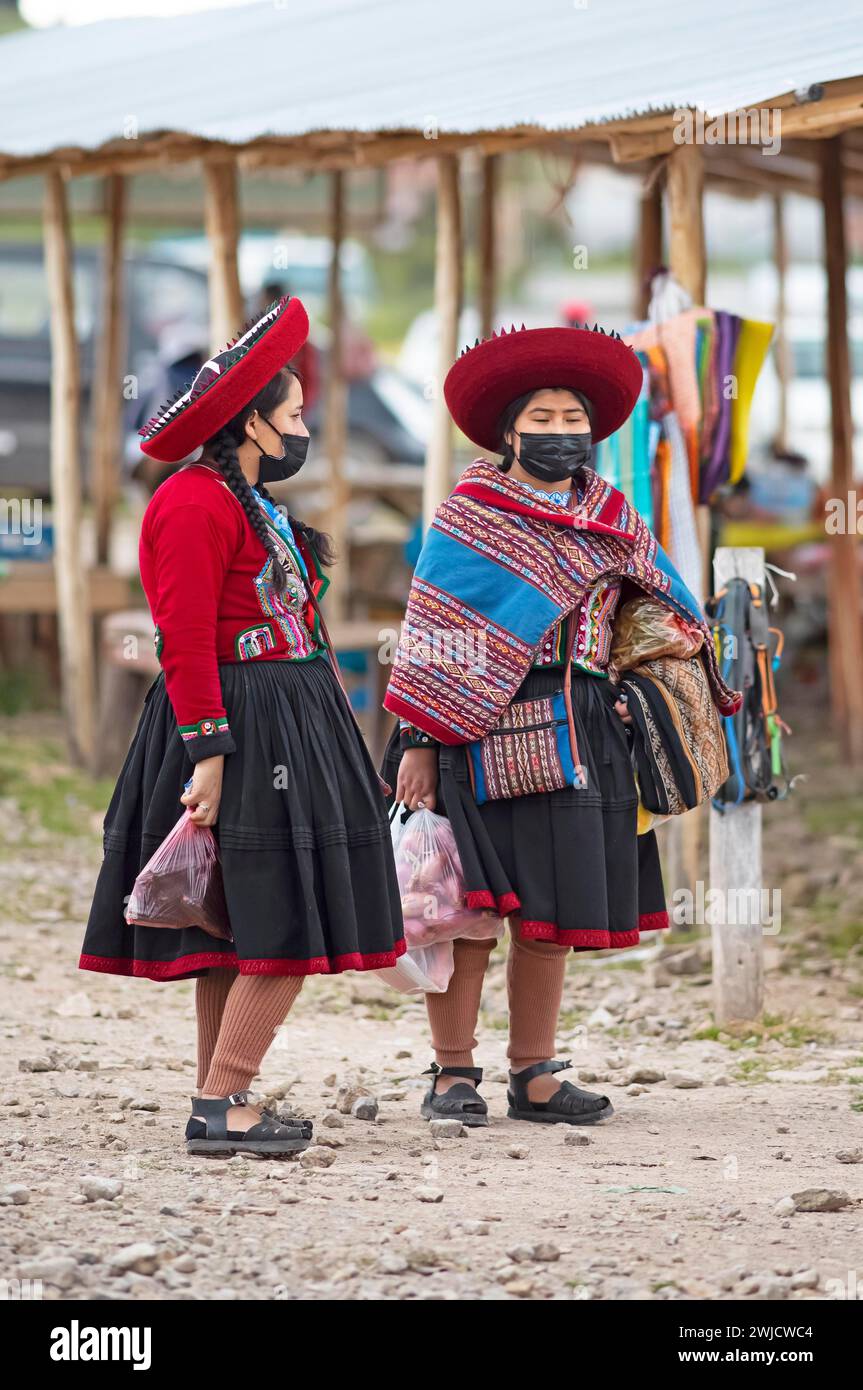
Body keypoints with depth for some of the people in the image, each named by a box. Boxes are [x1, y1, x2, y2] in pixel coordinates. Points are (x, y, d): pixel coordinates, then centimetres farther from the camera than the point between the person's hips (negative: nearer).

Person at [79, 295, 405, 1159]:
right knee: (282, 927, -13)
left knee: (240, 932, 11)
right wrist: (208, 756, -23)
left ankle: (217, 1104, 14)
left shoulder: (254, 506, 19)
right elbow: (186, 642, -19)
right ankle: (221, 1107, -13)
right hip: (244, 731, -11)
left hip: (288, 728, 11)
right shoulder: (197, 504, -14)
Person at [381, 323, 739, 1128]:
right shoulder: (468, 514, 2)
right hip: (481, 730, -4)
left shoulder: (611, 519, 14)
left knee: (552, 909, 5)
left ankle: (535, 1076, 12)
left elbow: (666, 608, 25)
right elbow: (430, 633, -2)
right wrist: (419, 741, -7)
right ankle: (452, 1075, 1)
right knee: (474, 904, -7)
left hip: (580, 731, 4)